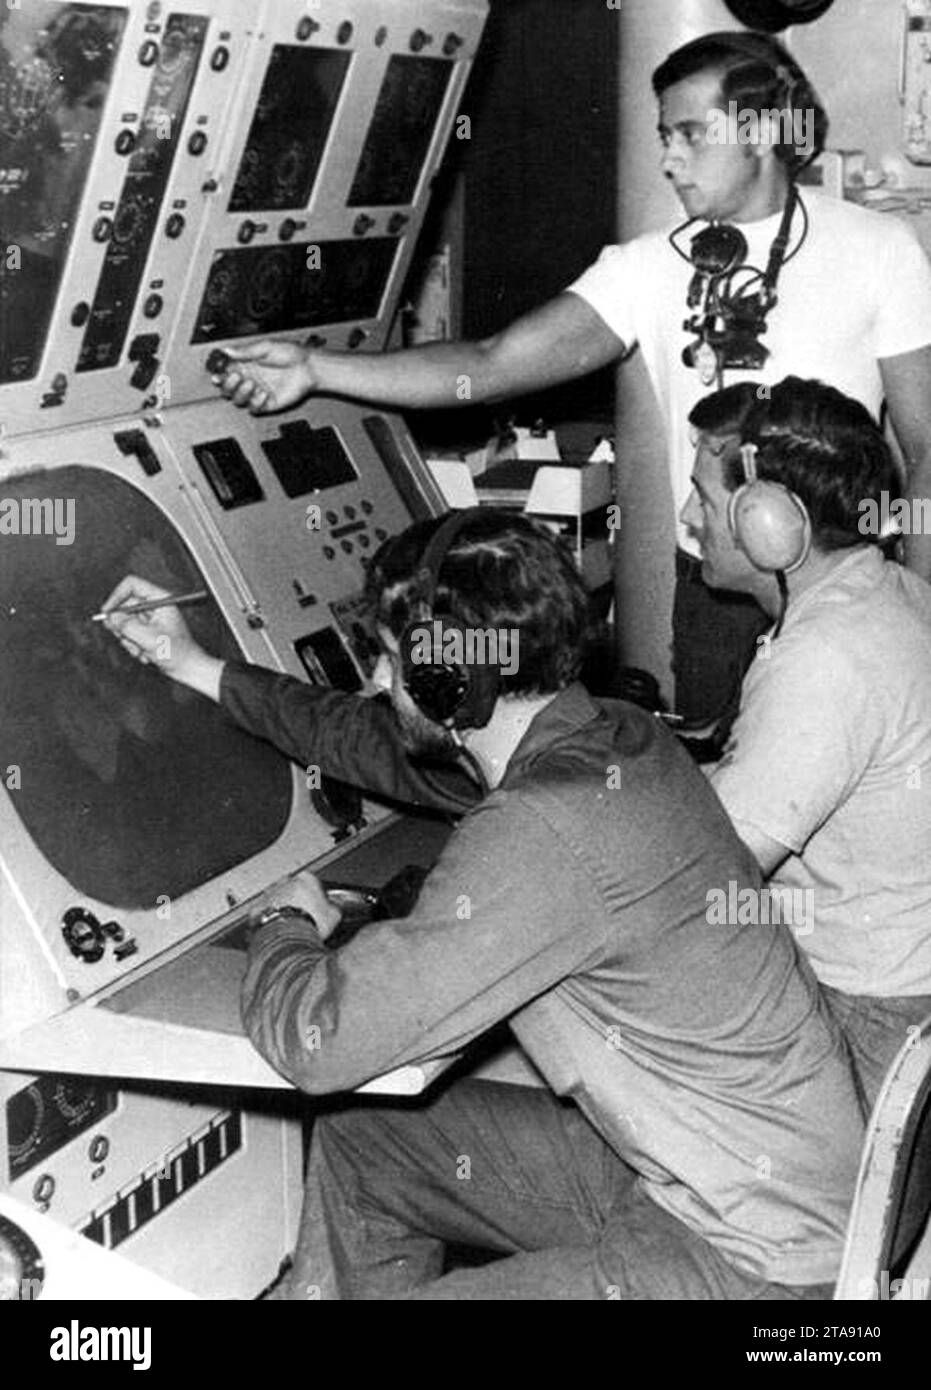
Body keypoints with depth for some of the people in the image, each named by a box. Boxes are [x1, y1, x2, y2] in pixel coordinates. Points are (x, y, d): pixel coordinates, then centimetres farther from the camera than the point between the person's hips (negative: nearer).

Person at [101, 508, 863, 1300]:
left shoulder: (540, 834, -31)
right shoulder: (616, 737, -1)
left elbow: (317, 1041, -28)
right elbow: (393, 745, 16)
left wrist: (286, 927, -5)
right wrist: (202, 670, 23)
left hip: (752, 1256, -9)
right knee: (358, 1147, 13)